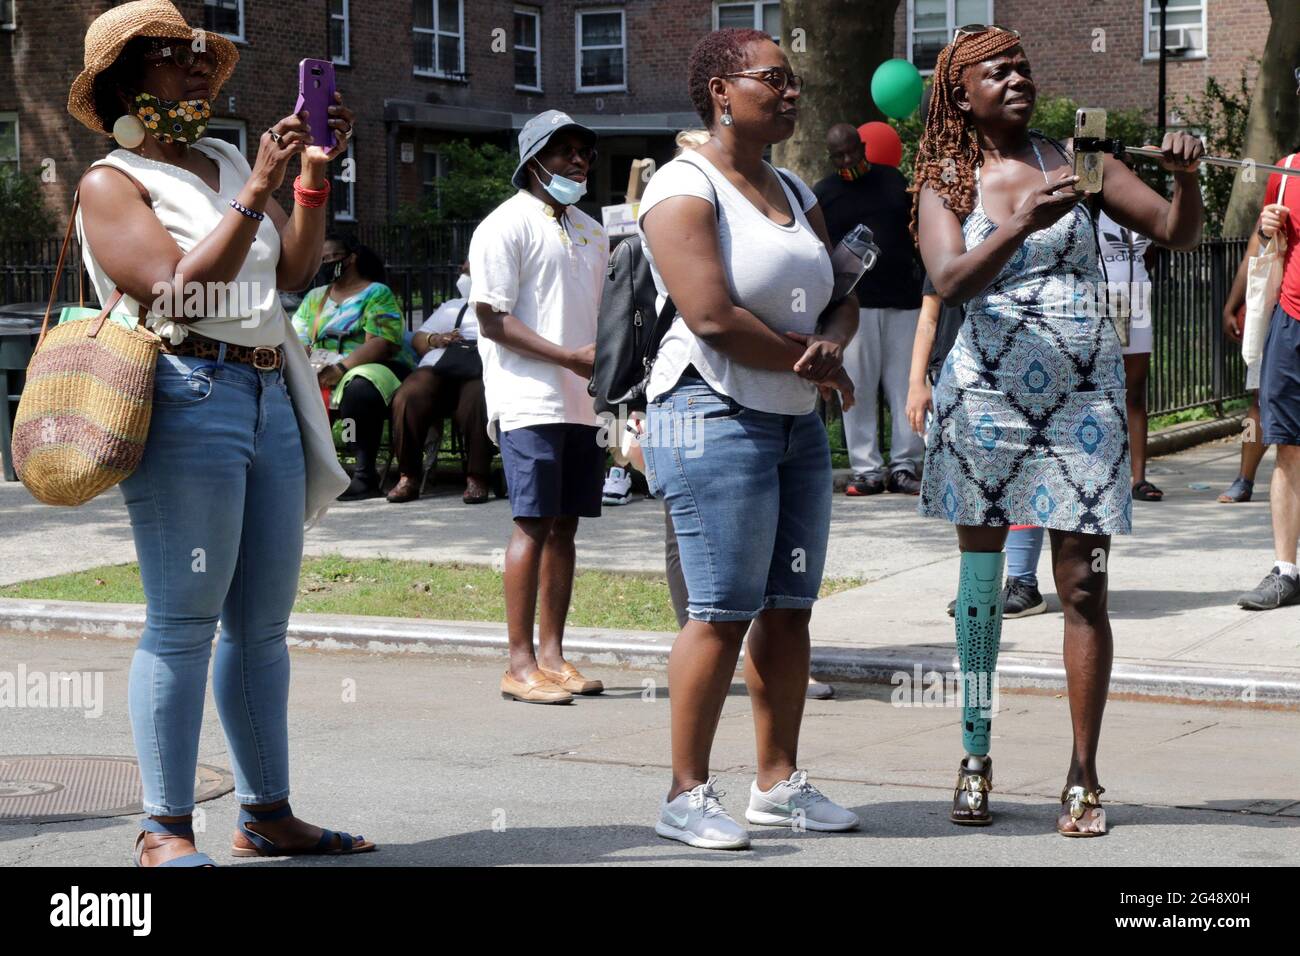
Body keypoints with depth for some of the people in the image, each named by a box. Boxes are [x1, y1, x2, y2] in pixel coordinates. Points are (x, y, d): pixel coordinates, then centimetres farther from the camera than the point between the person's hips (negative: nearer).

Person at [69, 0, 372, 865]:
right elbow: (180, 287, -15)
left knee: (263, 623, 9)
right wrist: (256, 193, -15)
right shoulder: (112, 184, -1)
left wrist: (314, 174, 2)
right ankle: (167, 831, -5)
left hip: (270, 401, 7)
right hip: (188, 400, -7)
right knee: (184, 624, -9)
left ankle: (267, 815, 15)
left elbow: (295, 271, 12)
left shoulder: (227, 163, 19)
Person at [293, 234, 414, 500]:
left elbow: (381, 344, -13)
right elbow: (297, 343, 11)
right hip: (322, 376, 6)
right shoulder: (315, 297, 22)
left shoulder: (377, 294, 2)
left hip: (376, 368, -6)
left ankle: (366, 475, -34)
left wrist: (341, 369, -25)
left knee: (359, 389, -40)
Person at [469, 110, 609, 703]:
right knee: (533, 526, -10)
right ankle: (520, 665, -7)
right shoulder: (507, 225, -4)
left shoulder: (590, 232, 20)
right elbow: (492, 320, -11)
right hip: (530, 402, -7)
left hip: (584, 403, 7)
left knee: (565, 526, 8)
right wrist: (570, 357, -16)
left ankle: (551, 655, 13)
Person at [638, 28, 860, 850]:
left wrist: (830, 343, -7)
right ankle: (687, 797, -2)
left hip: (798, 423, 8)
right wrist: (815, 366, -9)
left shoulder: (795, 193, 17)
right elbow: (714, 318, -19)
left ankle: (779, 783, 16)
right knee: (724, 611, -9)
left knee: (790, 608, 8)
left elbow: (842, 301, 17)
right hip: (717, 416, -8)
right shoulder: (685, 190, -9)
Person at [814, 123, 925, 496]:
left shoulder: (893, 180, 13)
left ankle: (905, 465, 6)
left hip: (903, 298, 2)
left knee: (906, 385, 1)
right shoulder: (822, 195, 5)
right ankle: (867, 469, 0)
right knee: (858, 388, -4)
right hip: (853, 304, -2)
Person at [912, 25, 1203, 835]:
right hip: (986, 394, 0)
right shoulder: (945, 184, 3)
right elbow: (949, 282, -16)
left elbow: (1179, 234, 2)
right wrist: (1021, 225, -31)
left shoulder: (1073, 160, 4)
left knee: (1084, 588, -2)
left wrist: (1187, 177, -18)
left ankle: (1084, 777, 4)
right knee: (981, 579, 7)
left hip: (1085, 397, 0)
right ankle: (976, 760, 19)